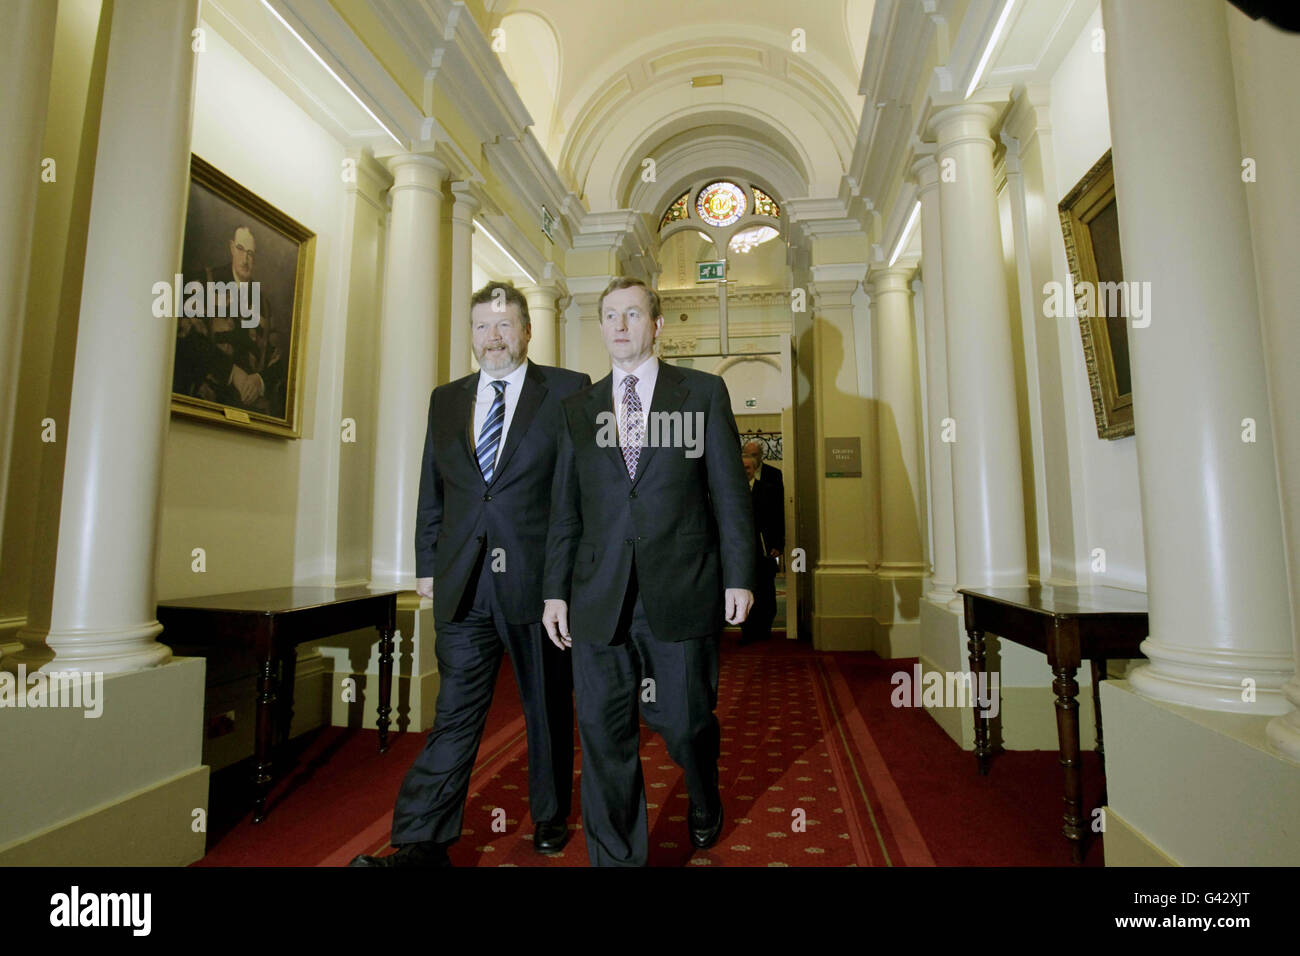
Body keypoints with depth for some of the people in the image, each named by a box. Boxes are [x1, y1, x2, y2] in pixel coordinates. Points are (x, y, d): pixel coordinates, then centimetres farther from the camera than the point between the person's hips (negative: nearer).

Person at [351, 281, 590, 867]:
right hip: (463, 585, 3)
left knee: (548, 706, 14)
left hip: (540, 577, -2)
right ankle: (423, 842, 16)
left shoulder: (569, 391, 1)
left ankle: (550, 816, 34)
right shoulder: (446, 400, 14)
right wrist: (428, 564, 9)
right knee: (456, 710, 5)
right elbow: (432, 491, 15)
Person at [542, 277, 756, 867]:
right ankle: (617, 856, 29)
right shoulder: (578, 408, 11)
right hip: (600, 597, 2)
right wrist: (556, 590, 6)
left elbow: (729, 492, 1)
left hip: (681, 594, -2)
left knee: (686, 722, 11)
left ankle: (704, 802, 46)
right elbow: (564, 509, 10)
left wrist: (739, 576, -3)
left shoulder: (703, 392, 4)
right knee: (603, 731, 7)